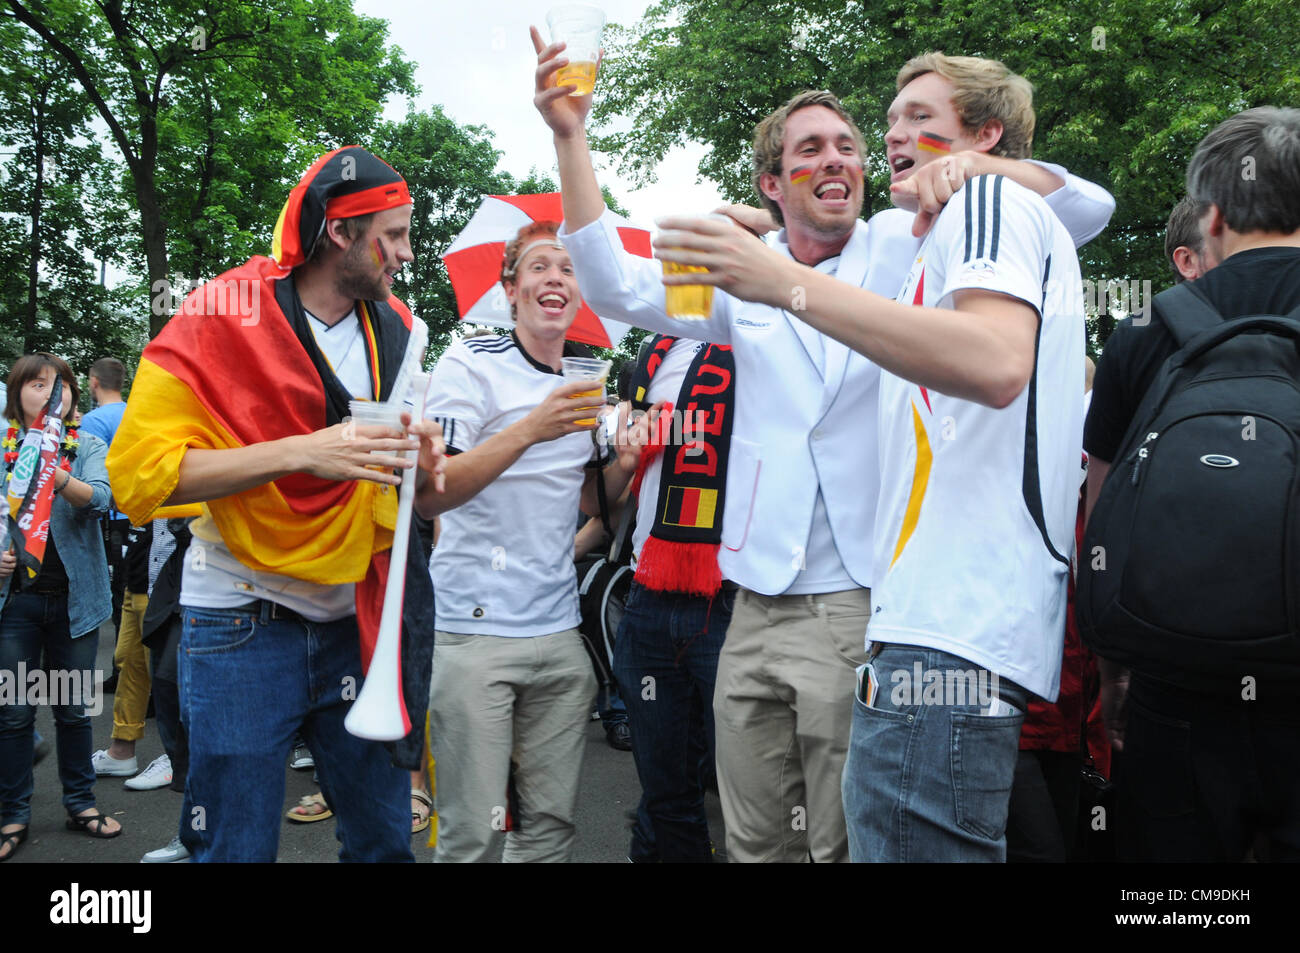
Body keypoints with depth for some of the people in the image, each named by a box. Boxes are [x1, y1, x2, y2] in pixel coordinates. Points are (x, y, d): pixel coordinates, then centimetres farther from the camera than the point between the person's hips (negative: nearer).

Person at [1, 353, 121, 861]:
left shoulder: (88, 447, 1)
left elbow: (99, 498, -17)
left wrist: (60, 480, -37)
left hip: (74, 596, 0)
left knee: (74, 708, 10)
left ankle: (80, 802, 23)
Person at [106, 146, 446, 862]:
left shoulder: (400, 333, 7)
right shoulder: (222, 318, -10)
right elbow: (140, 472, -17)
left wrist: (417, 457, -4)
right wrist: (301, 451, -26)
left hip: (357, 619, 5)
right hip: (245, 623, -4)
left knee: (384, 838, 12)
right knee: (238, 847, 5)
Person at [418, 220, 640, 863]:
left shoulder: (585, 383, 14)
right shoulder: (470, 365, -5)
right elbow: (427, 497, -15)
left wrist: (623, 463, 0)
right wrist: (530, 430, -24)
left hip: (560, 633, 6)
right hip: (475, 632, -5)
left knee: (550, 822, 10)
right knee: (471, 833, -2)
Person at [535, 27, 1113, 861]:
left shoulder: (910, 250, 1)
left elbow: (1088, 208, -3)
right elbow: (616, 287, 5)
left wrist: (975, 164, -22)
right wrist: (571, 136, -1)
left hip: (862, 610, -4)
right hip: (757, 612, 4)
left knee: (850, 845, 2)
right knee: (757, 844, 15)